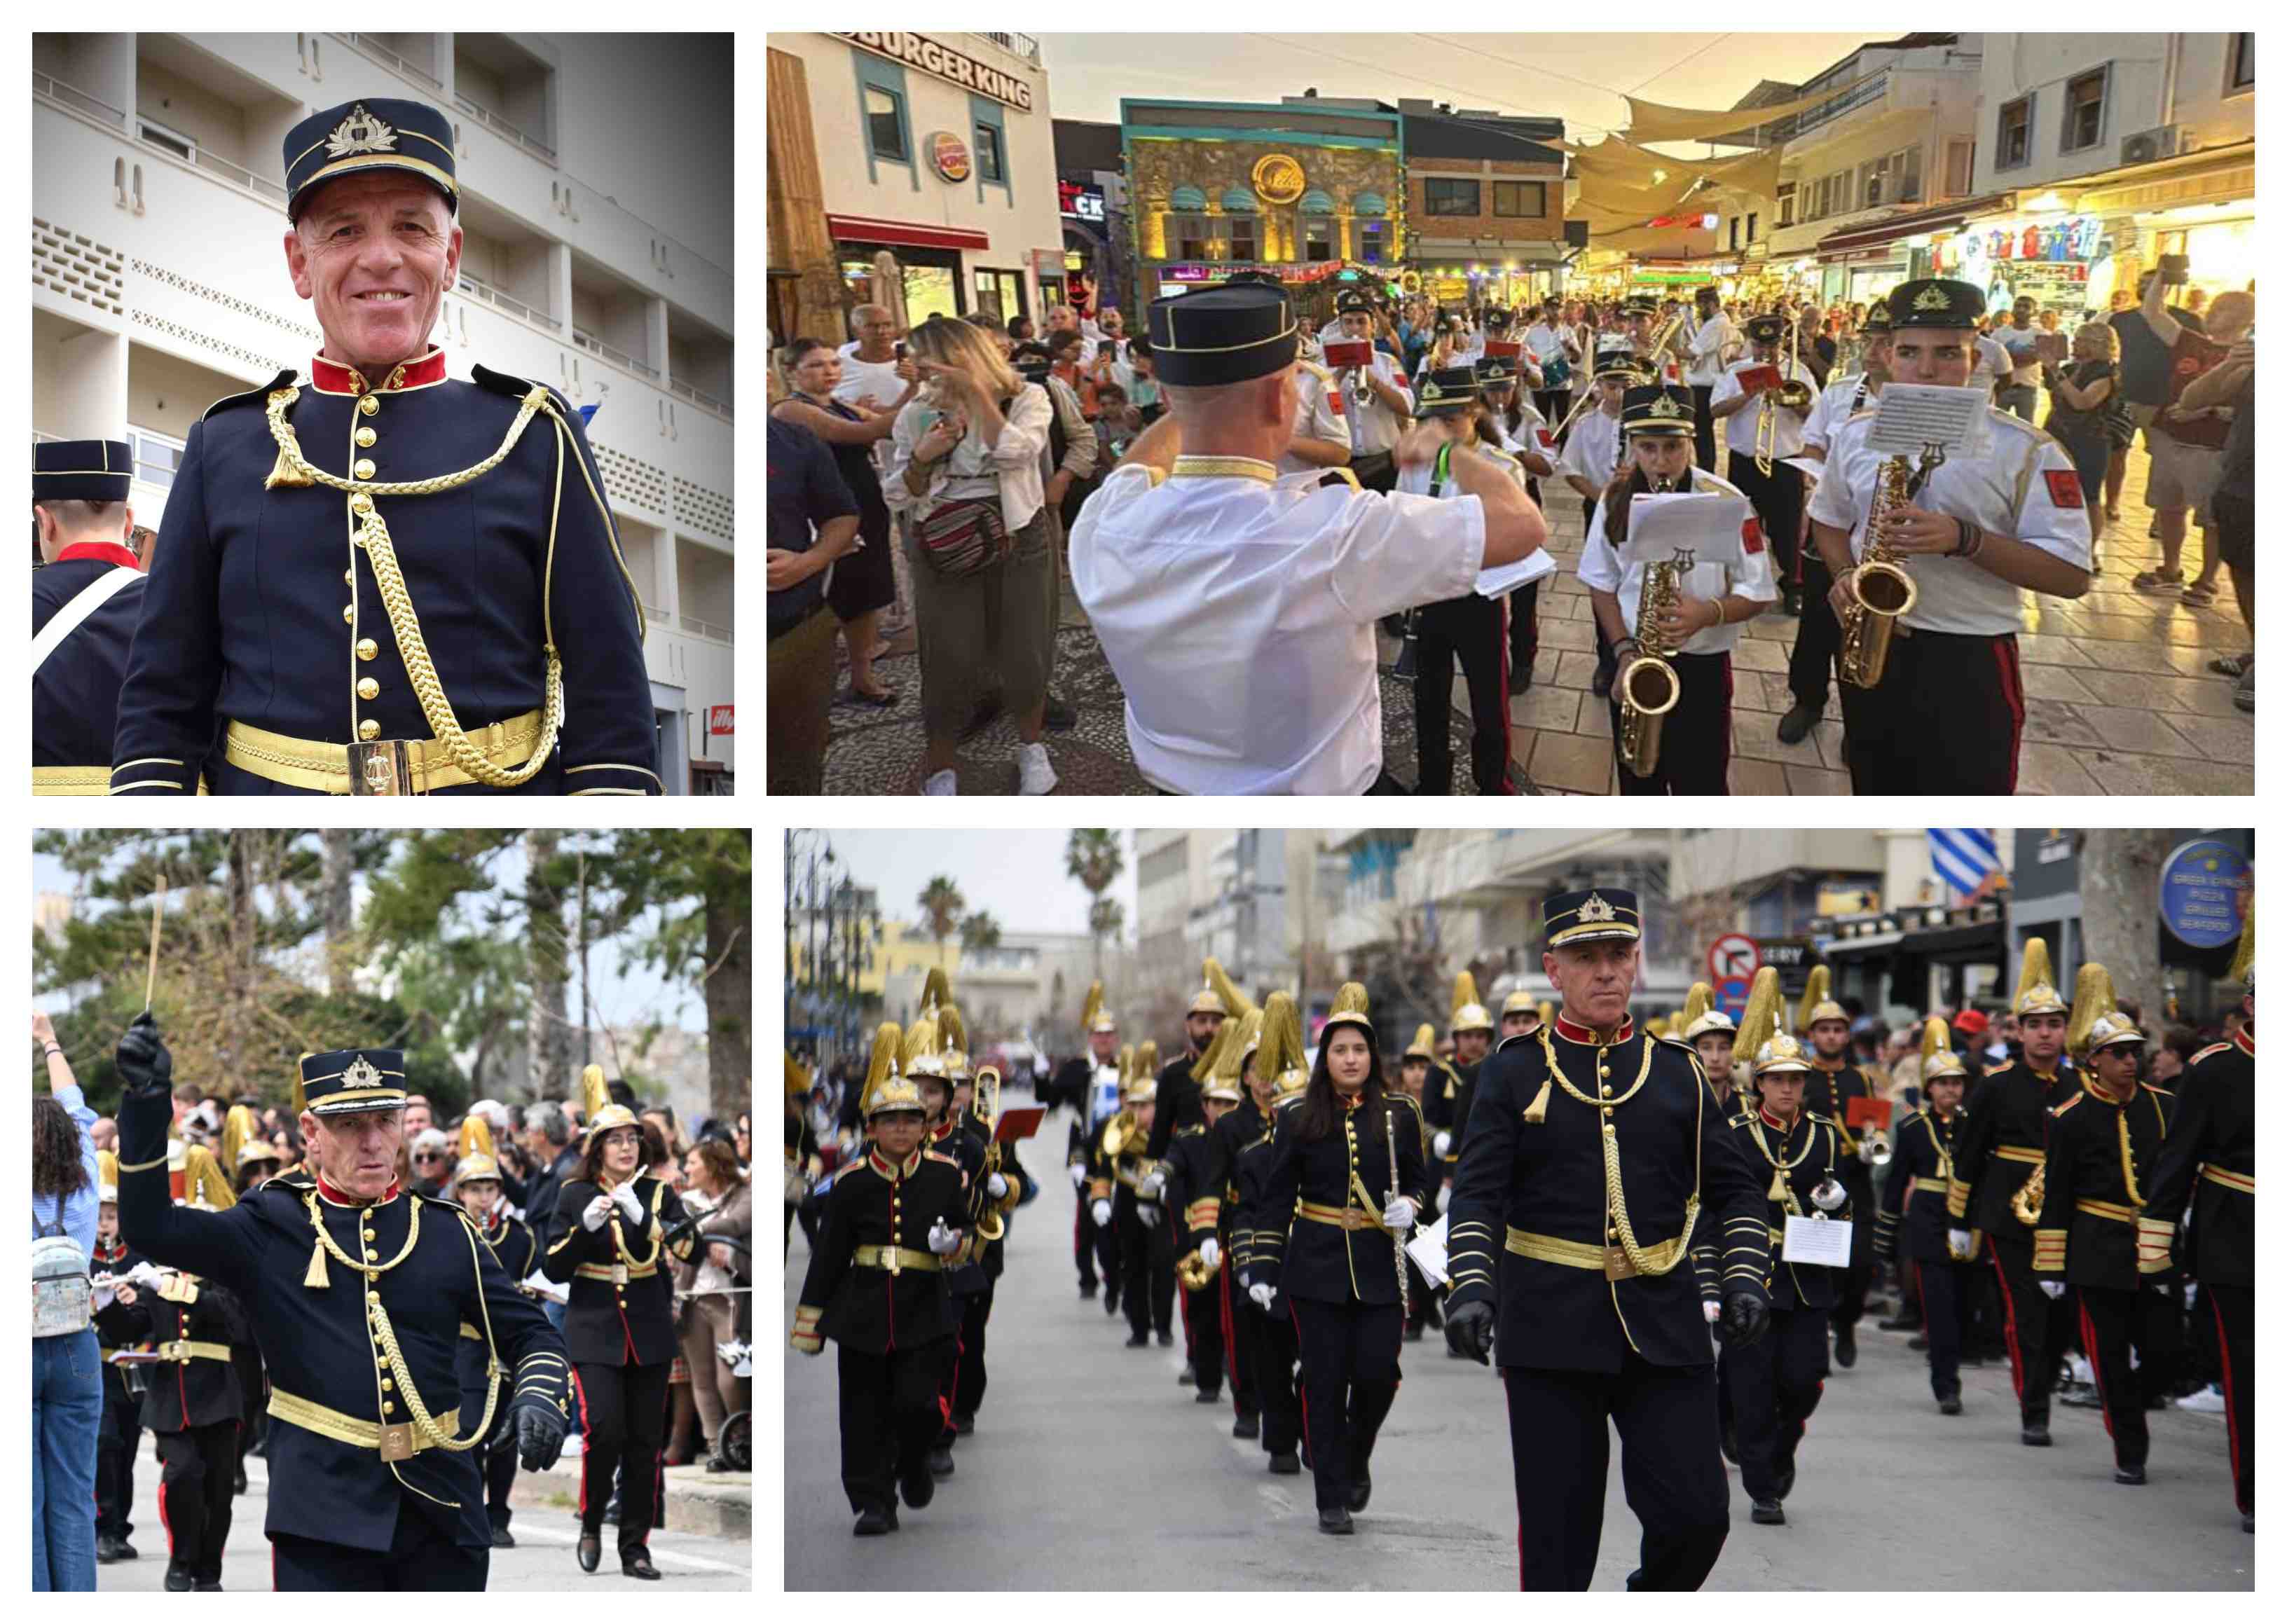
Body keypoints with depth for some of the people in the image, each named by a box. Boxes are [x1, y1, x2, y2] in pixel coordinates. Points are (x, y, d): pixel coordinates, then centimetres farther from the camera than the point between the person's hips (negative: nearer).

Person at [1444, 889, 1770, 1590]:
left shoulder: (1680, 1073, 9)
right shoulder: (1513, 1074, 3)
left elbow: (1736, 1190, 10)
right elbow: (1477, 1195, -5)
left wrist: (1745, 1279, -7)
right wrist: (1471, 1287, -21)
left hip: (1664, 1326, 2)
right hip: (1552, 1331, -2)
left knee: (1697, 1515, -4)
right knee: (1557, 1530, 2)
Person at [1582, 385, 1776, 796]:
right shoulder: (1616, 500, -2)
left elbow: (1757, 592, -9)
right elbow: (1601, 583, 6)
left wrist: (1707, 614, -27)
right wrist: (1624, 650, -8)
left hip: (1701, 666, -3)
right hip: (1633, 665, 3)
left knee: (1700, 788, 1)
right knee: (1638, 782, 16)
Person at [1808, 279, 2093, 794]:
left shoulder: (2026, 450, -11)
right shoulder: (1857, 436, 5)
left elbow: (2072, 574, -14)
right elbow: (1829, 520, 21)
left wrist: (1963, 539, -25)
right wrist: (1845, 574, -2)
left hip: (1969, 662, -5)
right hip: (1870, 650, 5)